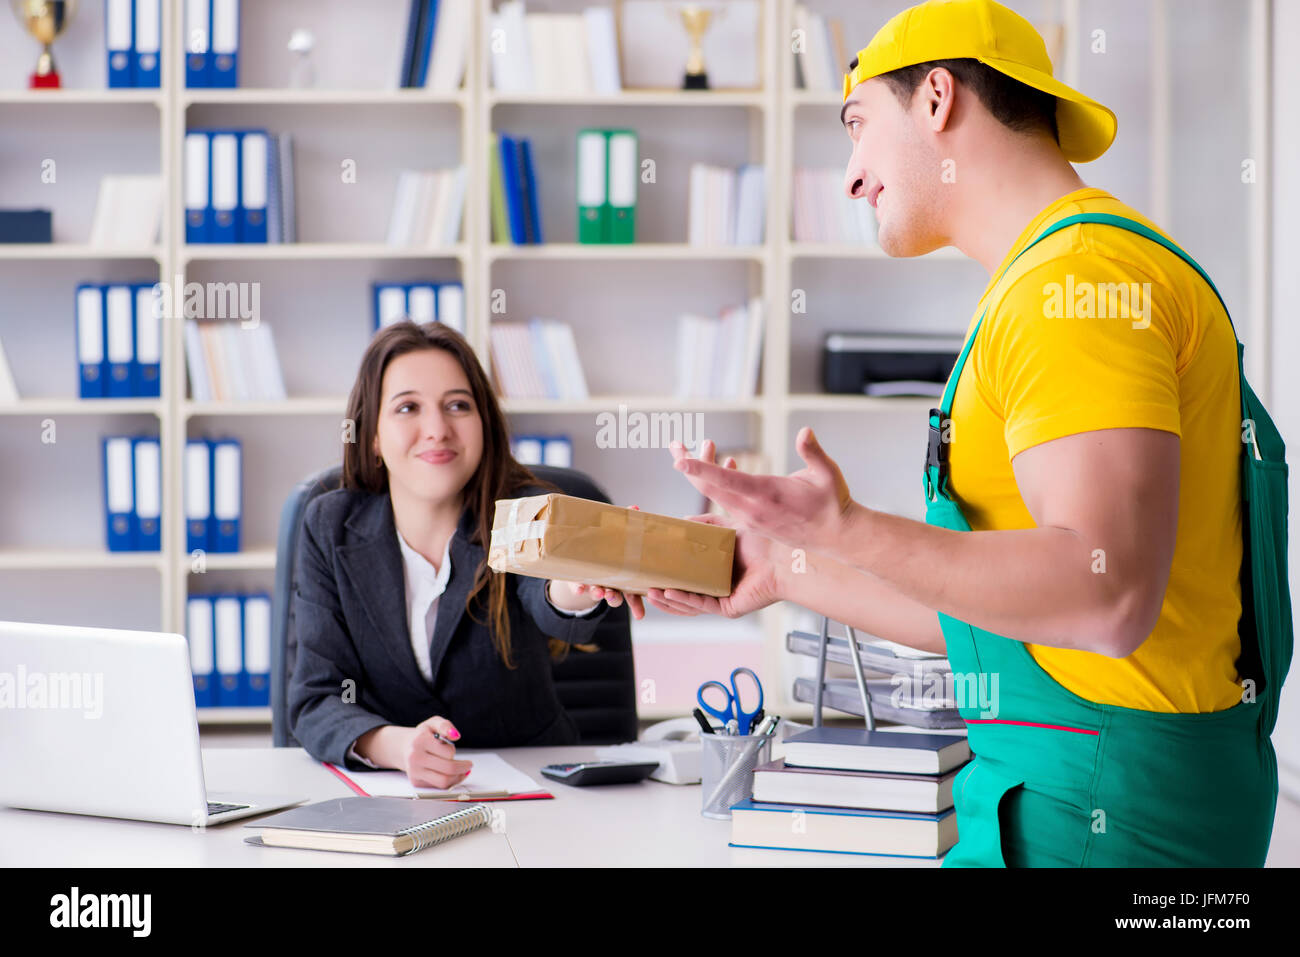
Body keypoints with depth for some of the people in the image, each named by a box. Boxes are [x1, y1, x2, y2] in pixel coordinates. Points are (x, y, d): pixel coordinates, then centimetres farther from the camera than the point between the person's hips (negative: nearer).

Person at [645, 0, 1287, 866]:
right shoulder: (1042, 277, 18)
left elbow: (1107, 598, -25)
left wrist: (848, 534, -30)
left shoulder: (1082, 272, -14)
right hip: (1057, 772, 9)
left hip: (1103, 792, -9)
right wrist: (786, 573, 20)